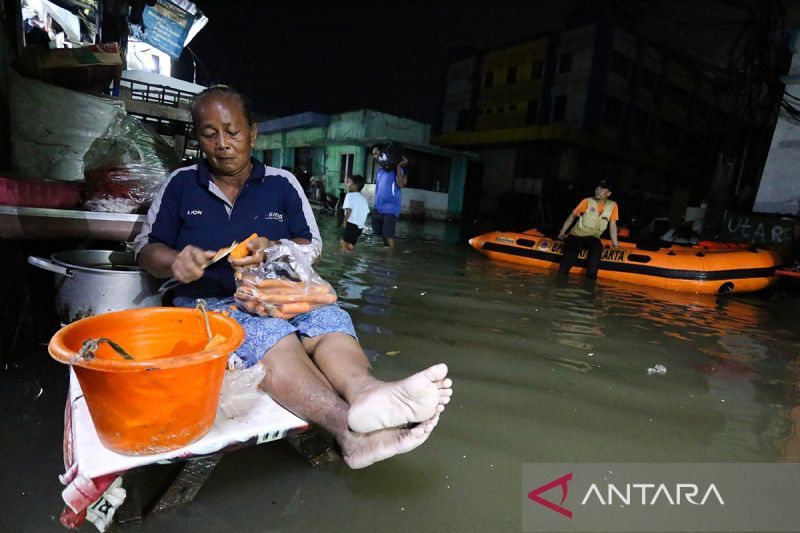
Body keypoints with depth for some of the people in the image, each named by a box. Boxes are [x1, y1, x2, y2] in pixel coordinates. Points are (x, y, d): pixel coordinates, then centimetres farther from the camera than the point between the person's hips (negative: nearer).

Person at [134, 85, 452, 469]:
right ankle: (348, 423, -60)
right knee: (273, 336, -37)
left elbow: (312, 246, 9)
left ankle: (364, 392, -61)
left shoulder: (281, 184, 10)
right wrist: (176, 262, -15)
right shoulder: (180, 185, 10)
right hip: (209, 305, -2)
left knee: (331, 319, -32)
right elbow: (146, 248, 10)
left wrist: (272, 250, -13)